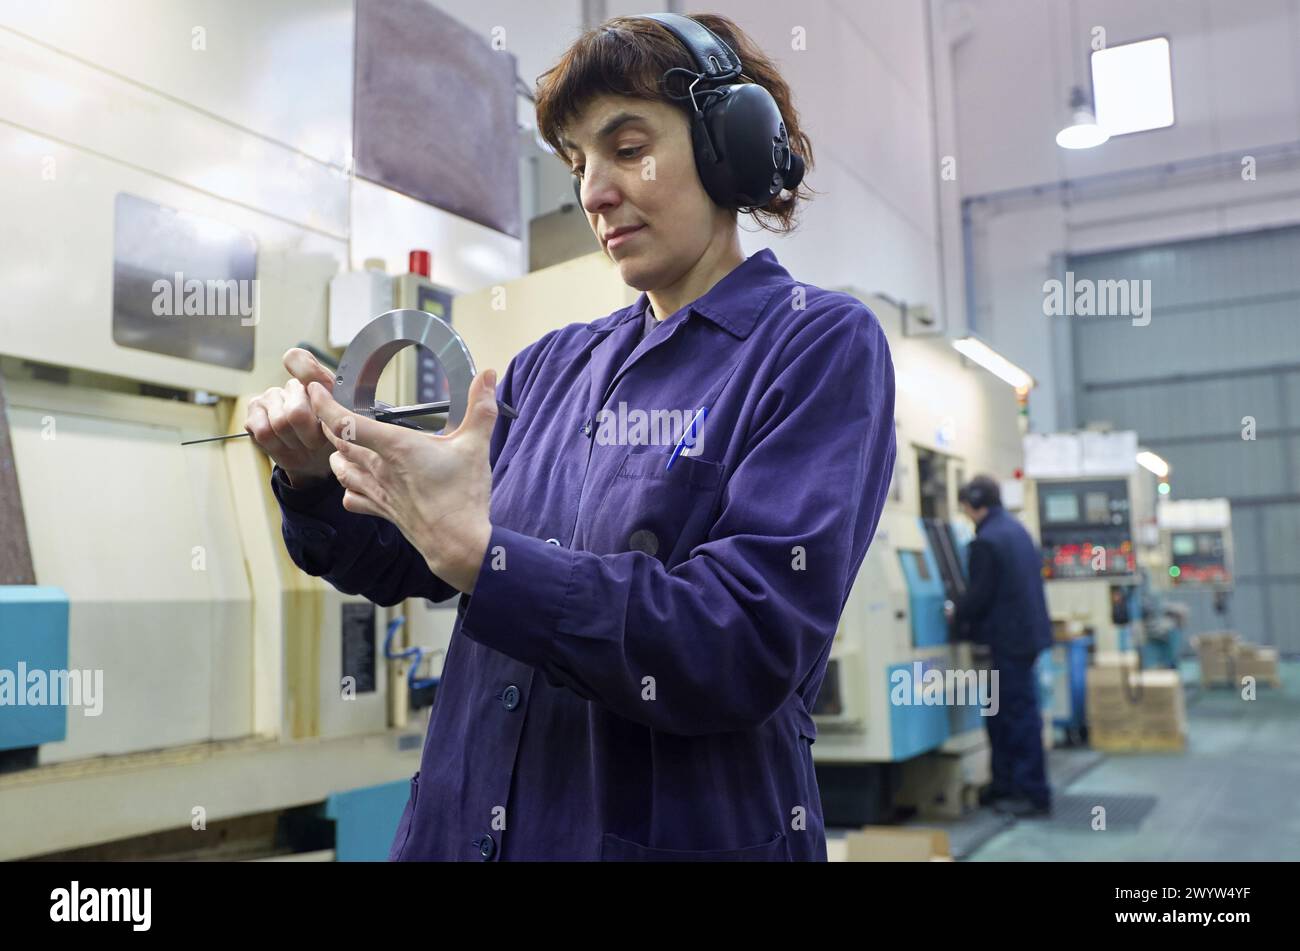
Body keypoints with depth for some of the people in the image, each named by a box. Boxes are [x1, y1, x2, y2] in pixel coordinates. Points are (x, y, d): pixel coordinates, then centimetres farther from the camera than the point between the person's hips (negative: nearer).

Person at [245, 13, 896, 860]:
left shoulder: (821, 344, -10)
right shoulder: (553, 366, 5)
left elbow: (749, 647, -21)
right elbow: (392, 561, 9)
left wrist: (478, 555, -26)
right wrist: (318, 475, -10)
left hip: (684, 830, -5)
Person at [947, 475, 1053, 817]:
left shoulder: (986, 541, -18)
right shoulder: (1017, 530, 12)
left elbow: (980, 595, -19)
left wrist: (957, 614, 2)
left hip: (1009, 637, -10)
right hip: (1029, 629, 10)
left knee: (1020, 714, -2)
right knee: (1000, 711, 17)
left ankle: (1035, 795, 5)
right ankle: (1005, 784, 26)